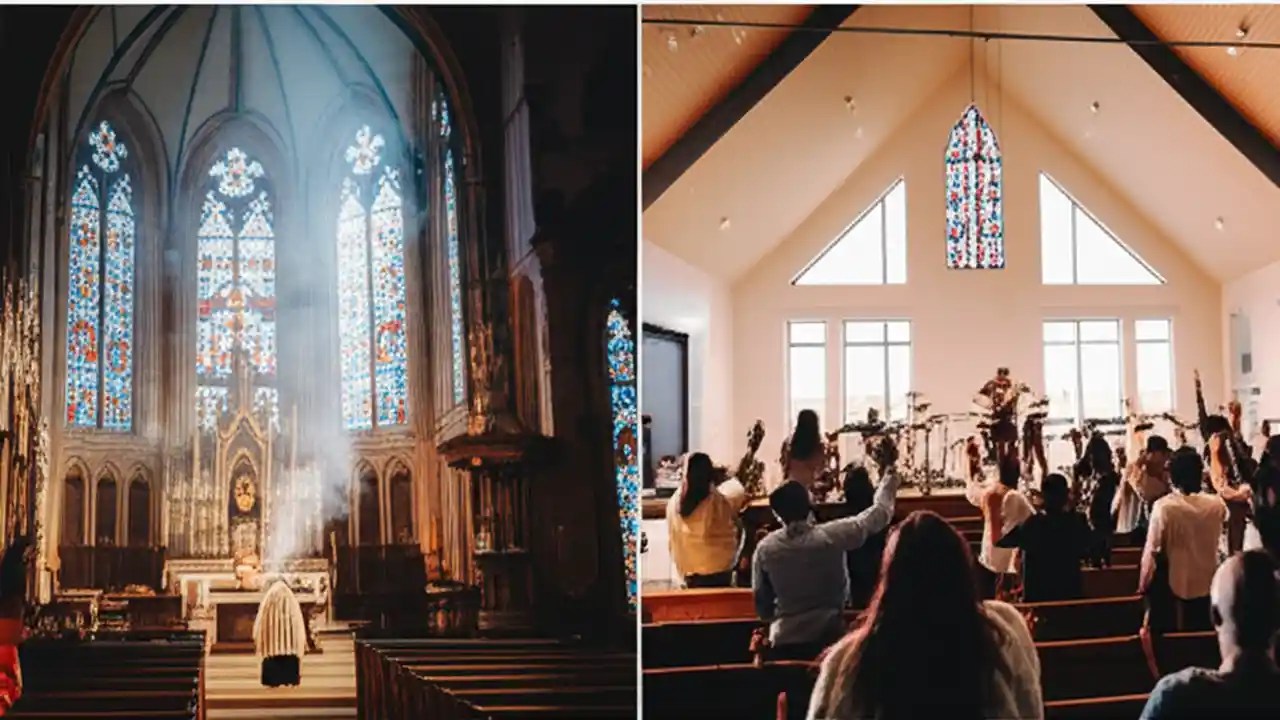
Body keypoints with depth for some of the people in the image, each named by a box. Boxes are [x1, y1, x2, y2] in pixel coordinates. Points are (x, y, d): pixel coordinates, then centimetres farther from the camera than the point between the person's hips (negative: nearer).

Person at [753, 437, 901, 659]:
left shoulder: (765, 548, -5)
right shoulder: (832, 535, -12)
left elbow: (761, 602, 5)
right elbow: (881, 511, 1)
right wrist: (888, 467, 13)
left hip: (785, 642, 2)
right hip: (829, 637, -2)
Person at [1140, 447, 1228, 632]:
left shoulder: (1164, 506, -23)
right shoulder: (1217, 505, -10)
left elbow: (1152, 550, -17)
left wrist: (1143, 585, -3)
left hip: (1173, 586, -3)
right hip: (1207, 585, 3)